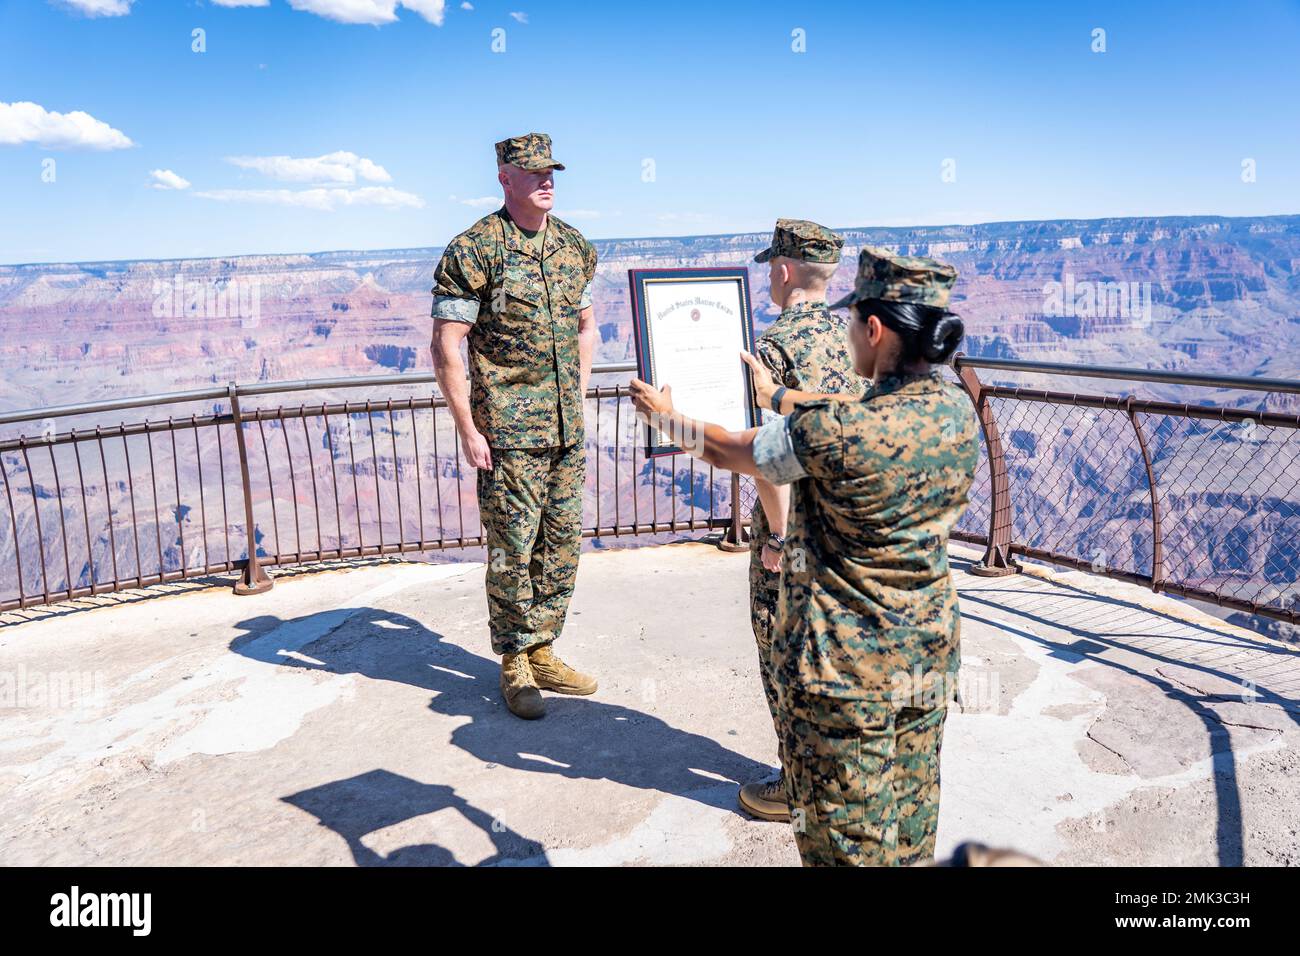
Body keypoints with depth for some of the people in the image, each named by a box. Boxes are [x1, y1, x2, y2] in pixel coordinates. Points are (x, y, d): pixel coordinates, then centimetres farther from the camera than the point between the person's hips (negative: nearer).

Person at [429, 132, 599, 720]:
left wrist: (577, 400, 14)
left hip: (567, 430, 6)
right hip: (508, 433, -6)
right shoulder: (473, 250, -10)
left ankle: (543, 652, 28)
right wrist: (468, 430, -13)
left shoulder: (575, 247, 9)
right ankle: (514, 665, 18)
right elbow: (446, 347, -11)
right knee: (512, 550, 1)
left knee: (561, 546, 12)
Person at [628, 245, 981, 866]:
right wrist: (776, 394, 26)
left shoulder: (833, 435, -26)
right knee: (909, 829, 23)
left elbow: (727, 452, -9)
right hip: (929, 654, 7)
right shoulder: (958, 412, -6)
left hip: (845, 668, -6)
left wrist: (666, 417, 12)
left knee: (847, 840, 13)